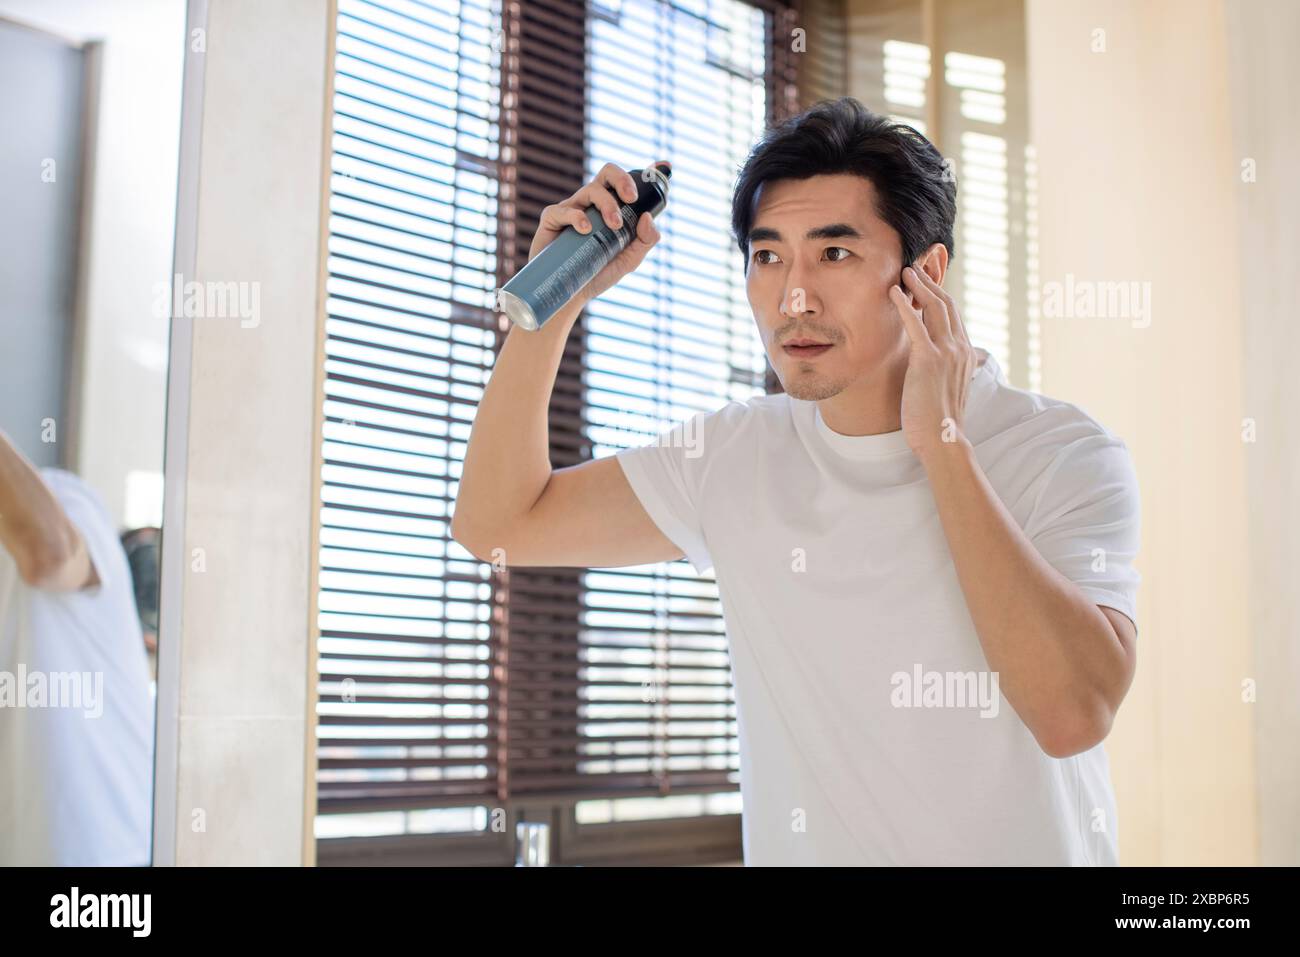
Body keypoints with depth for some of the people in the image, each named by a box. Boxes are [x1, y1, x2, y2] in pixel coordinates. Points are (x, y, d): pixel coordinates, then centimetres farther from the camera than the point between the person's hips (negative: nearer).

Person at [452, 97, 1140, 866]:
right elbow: (498, 524, 5)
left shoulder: (1067, 456, -10)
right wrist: (554, 298, -4)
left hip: (1025, 849, -3)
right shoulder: (735, 454, 2)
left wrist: (942, 441, -19)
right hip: (794, 846, 3)